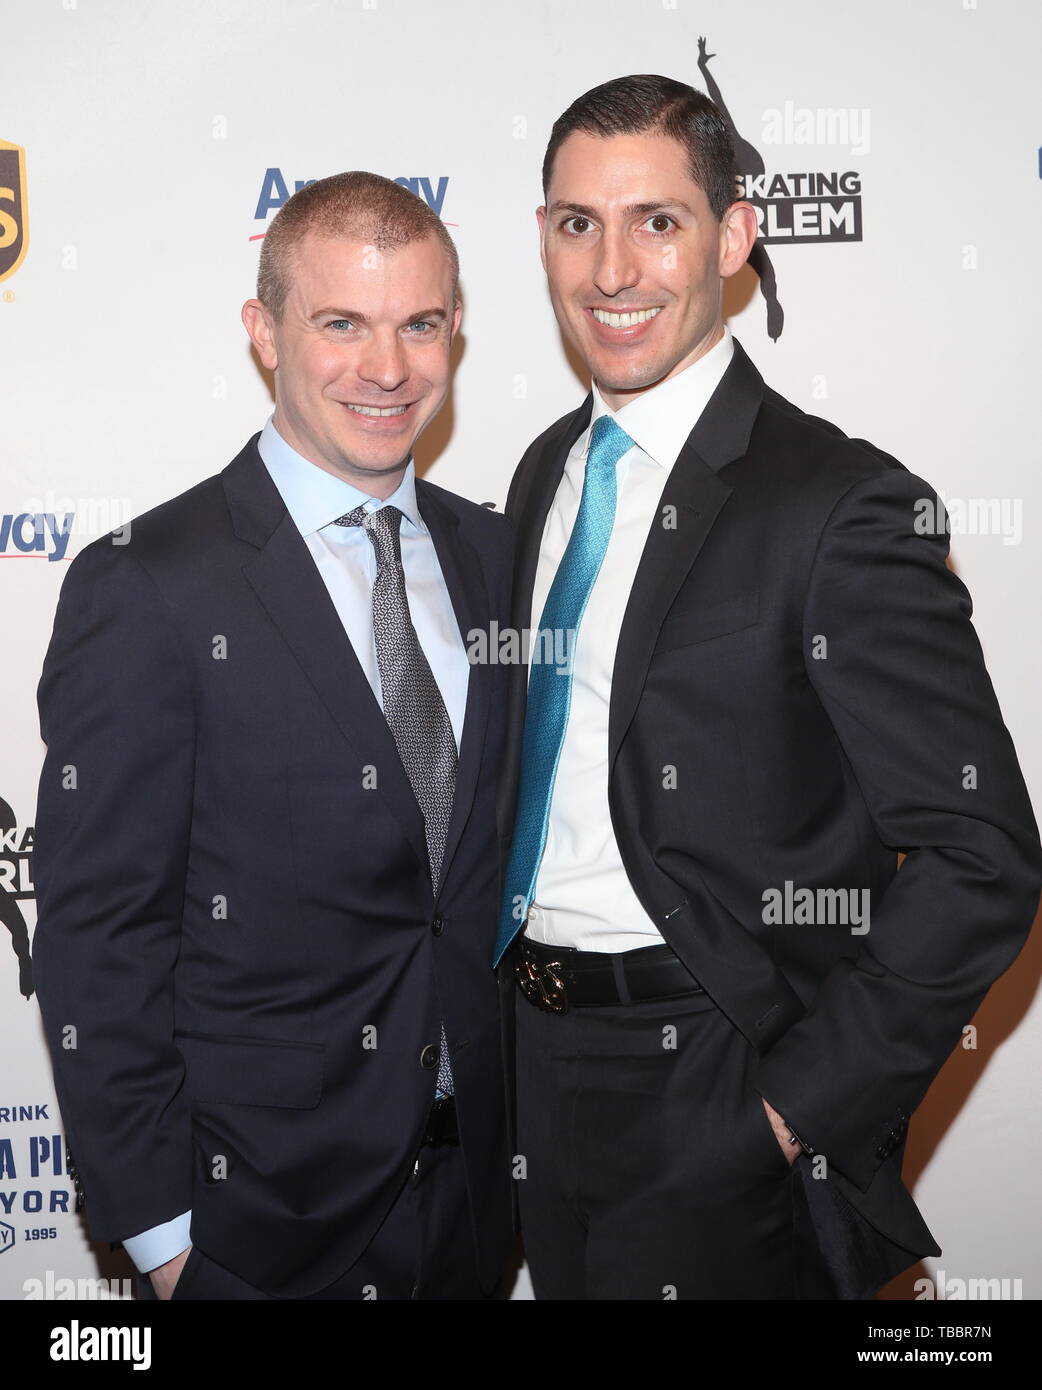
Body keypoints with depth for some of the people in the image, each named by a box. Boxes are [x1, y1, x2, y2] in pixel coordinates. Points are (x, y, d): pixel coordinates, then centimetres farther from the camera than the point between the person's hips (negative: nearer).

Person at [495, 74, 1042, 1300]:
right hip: (541, 1071, 7)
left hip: (714, 1104, -6)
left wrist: (801, 1104, -18)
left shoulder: (841, 506, -17)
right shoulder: (544, 474, 6)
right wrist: (512, 998, 8)